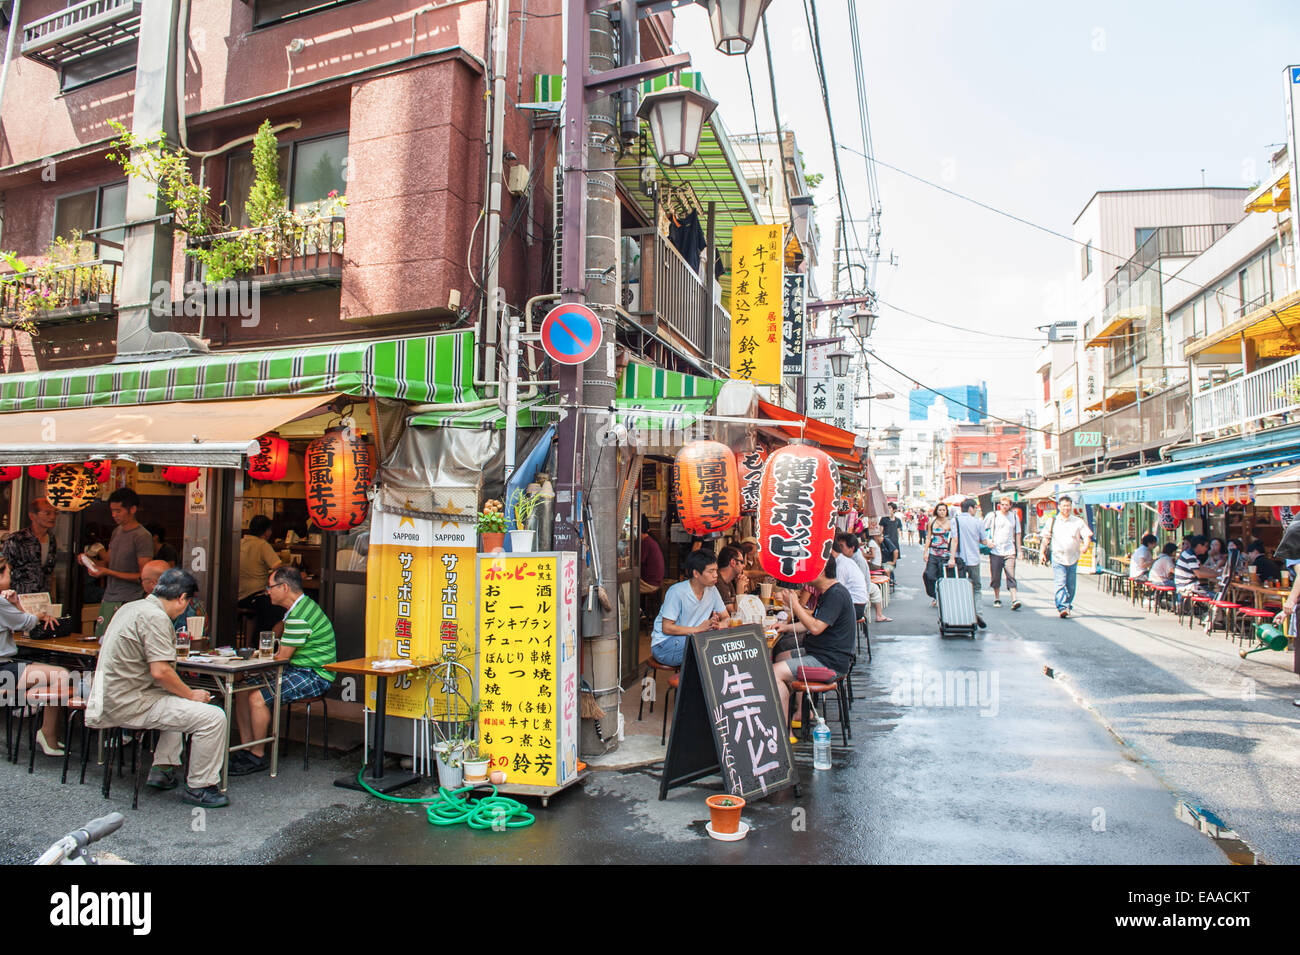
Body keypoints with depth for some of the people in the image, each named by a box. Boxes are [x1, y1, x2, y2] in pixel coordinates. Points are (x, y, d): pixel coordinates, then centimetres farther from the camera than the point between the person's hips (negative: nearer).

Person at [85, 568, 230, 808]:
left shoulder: (131, 607, 13)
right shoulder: (155, 617, -18)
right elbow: (160, 671, -24)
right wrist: (191, 695, -9)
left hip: (113, 698, 11)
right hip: (129, 705, -11)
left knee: (179, 704, 33)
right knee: (213, 717, -15)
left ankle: (162, 770, 28)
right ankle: (199, 787, -3)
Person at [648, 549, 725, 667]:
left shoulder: (712, 589, 1)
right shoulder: (677, 592, -20)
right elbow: (667, 628, -19)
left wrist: (719, 625, -19)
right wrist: (698, 629, -25)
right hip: (663, 646, -6)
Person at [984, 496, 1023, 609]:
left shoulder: (1014, 516, 9)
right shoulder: (992, 516, 3)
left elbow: (1018, 534, 14)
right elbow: (982, 529, 10)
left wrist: (1019, 550, 10)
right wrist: (987, 541, -5)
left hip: (1009, 551, 0)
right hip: (995, 551, 0)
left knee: (1011, 576, -9)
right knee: (995, 577, 6)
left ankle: (1014, 600, -13)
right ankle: (997, 599, 19)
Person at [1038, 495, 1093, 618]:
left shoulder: (1078, 521, 6)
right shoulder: (1053, 521, 6)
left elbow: (1087, 535, 1)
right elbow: (1046, 538, 9)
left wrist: (1085, 546, -19)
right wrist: (1042, 552, -2)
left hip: (1073, 559, 2)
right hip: (1058, 558, -1)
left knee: (1071, 586, 7)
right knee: (1060, 584, -12)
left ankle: (1068, 605, 23)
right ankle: (1062, 607, -17)